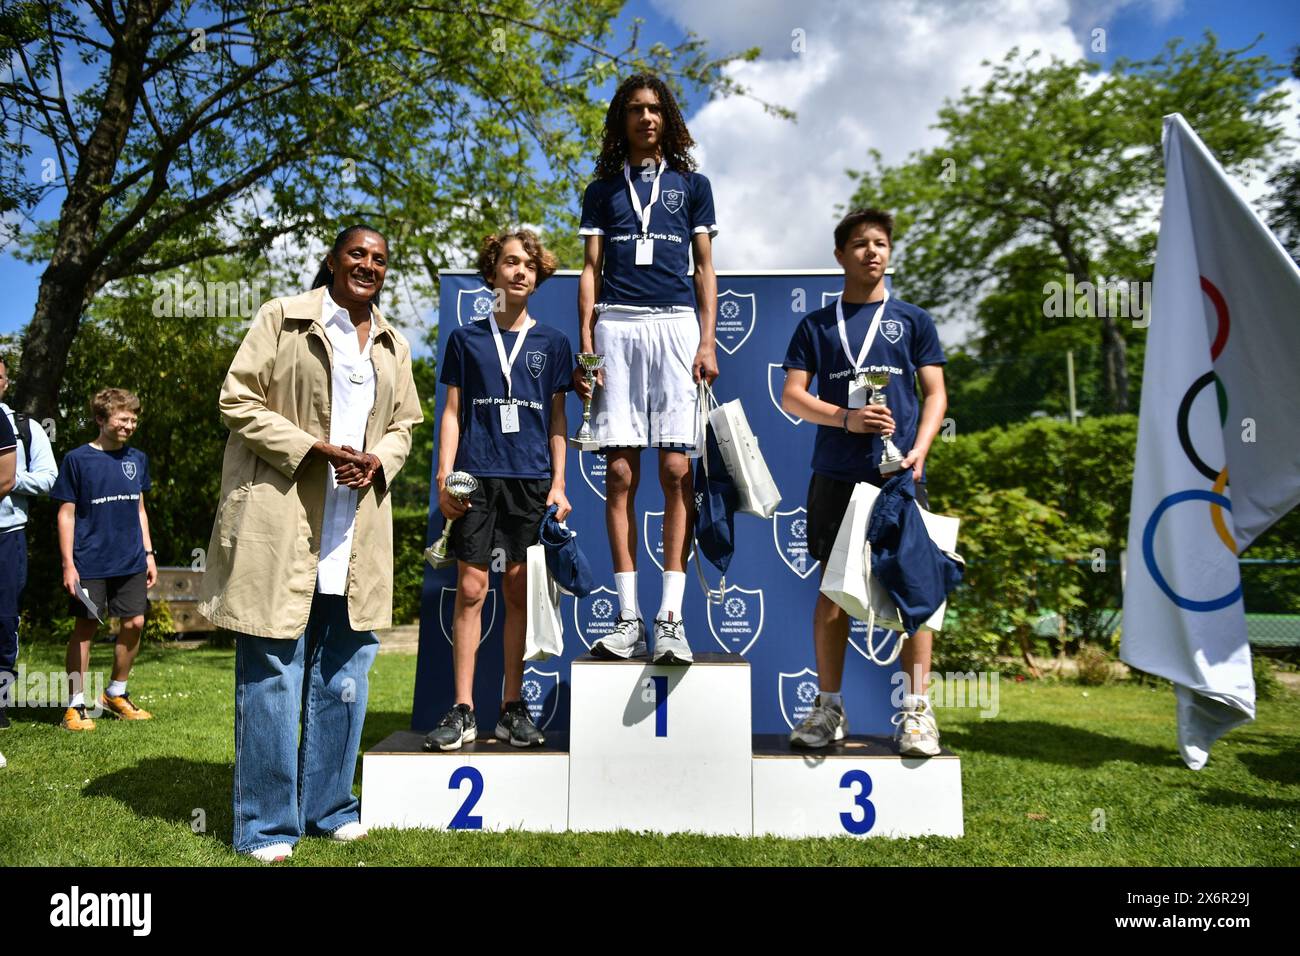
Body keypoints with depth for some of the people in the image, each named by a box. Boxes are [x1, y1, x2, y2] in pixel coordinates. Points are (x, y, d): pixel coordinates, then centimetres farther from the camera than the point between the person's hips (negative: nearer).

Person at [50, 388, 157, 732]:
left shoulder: (137, 459, 10)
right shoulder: (77, 459, -4)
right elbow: (66, 513, -4)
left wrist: (148, 554, 12)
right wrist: (68, 564, -9)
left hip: (131, 561, 5)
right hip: (90, 563, -4)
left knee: (134, 623, 5)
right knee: (86, 627, 0)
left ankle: (116, 694, 23)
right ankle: (75, 705, 12)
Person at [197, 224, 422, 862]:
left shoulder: (392, 345, 17)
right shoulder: (282, 319, 2)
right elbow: (236, 400, -3)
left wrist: (380, 461, -2)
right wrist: (312, 447, -14)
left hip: (356, 534, 5)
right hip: (280, 523, -5)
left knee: (344, 673, 10)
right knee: (273, 673, 1)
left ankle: (328, 807, 25)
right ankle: (266, 825, 14)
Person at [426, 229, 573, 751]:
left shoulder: (551, 341, 12)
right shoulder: (467, 338, 11)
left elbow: (557, 417, 11)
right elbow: (452, 411, 9)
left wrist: (558, 483, 2)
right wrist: (444, 478, -1)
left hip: (531, 479, 1)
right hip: (477, 477, 0)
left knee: (519, 591, 3)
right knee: (471, 588, -4)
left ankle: (512, 708, 12)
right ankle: (463, 711, 3)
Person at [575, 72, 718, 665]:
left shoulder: (691, 185, 17)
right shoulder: (602, 189, 19)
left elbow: (705, 267, 13)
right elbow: (591, 269, 13)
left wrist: (708, 342, 1)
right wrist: (585, 344, 1)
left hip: (676, 323, -1)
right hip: (616, 326, 1)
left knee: (676, 470, -9)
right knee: (620, 473, -4)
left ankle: (671, 617, -7)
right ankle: (628, 618, -1)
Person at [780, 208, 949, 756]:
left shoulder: (912, 320, 13)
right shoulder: (817, 324, 12)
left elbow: (935, 393, 9)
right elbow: (791, 396, 6)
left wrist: (919, 448, -9)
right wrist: (845, 418, -11)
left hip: (899, 474, 0)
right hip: (836, 476, 0)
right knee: (833, 589, 4)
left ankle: (915, 710, 3)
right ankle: (830, 708, 14)